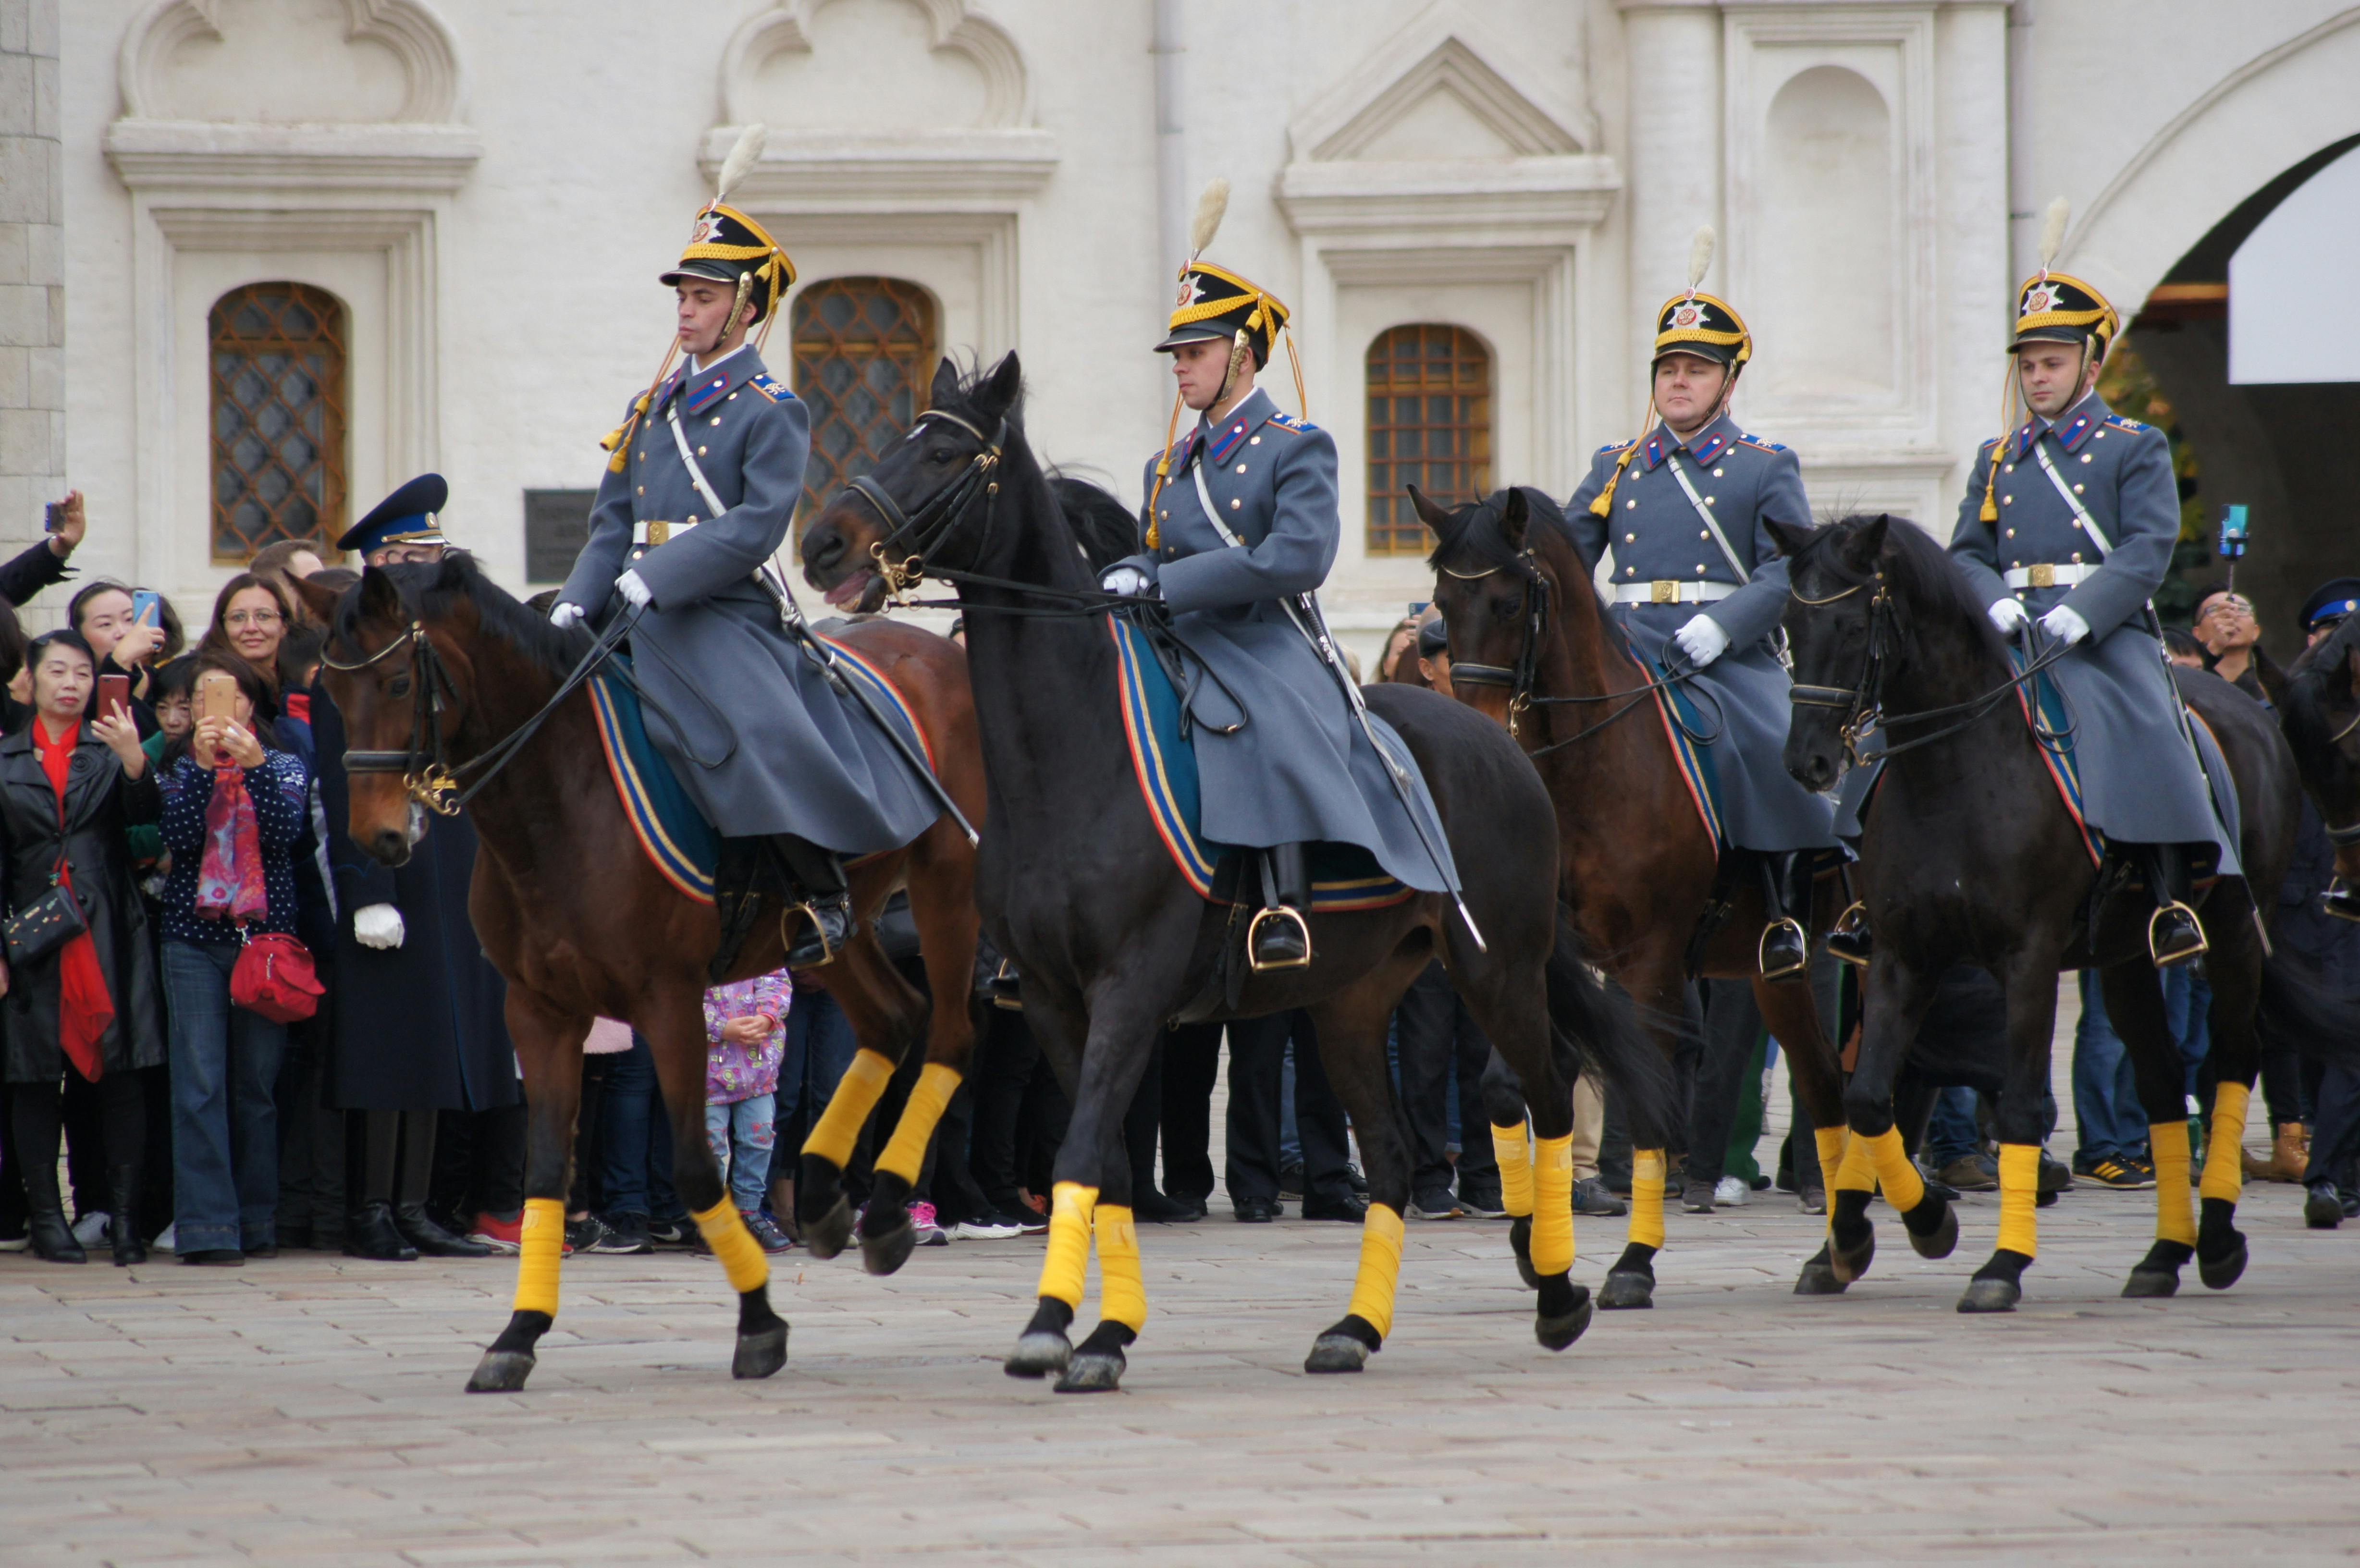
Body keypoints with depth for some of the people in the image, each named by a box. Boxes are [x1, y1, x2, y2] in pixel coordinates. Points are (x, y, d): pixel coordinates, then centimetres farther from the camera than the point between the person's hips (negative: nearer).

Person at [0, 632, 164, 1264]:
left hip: (109, 930, -1)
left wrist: (133, 760, -25)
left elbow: (146, 815, -6)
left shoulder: (110, 749, 9)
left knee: (120, 1073, -4)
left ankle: (125, 1214, -1)